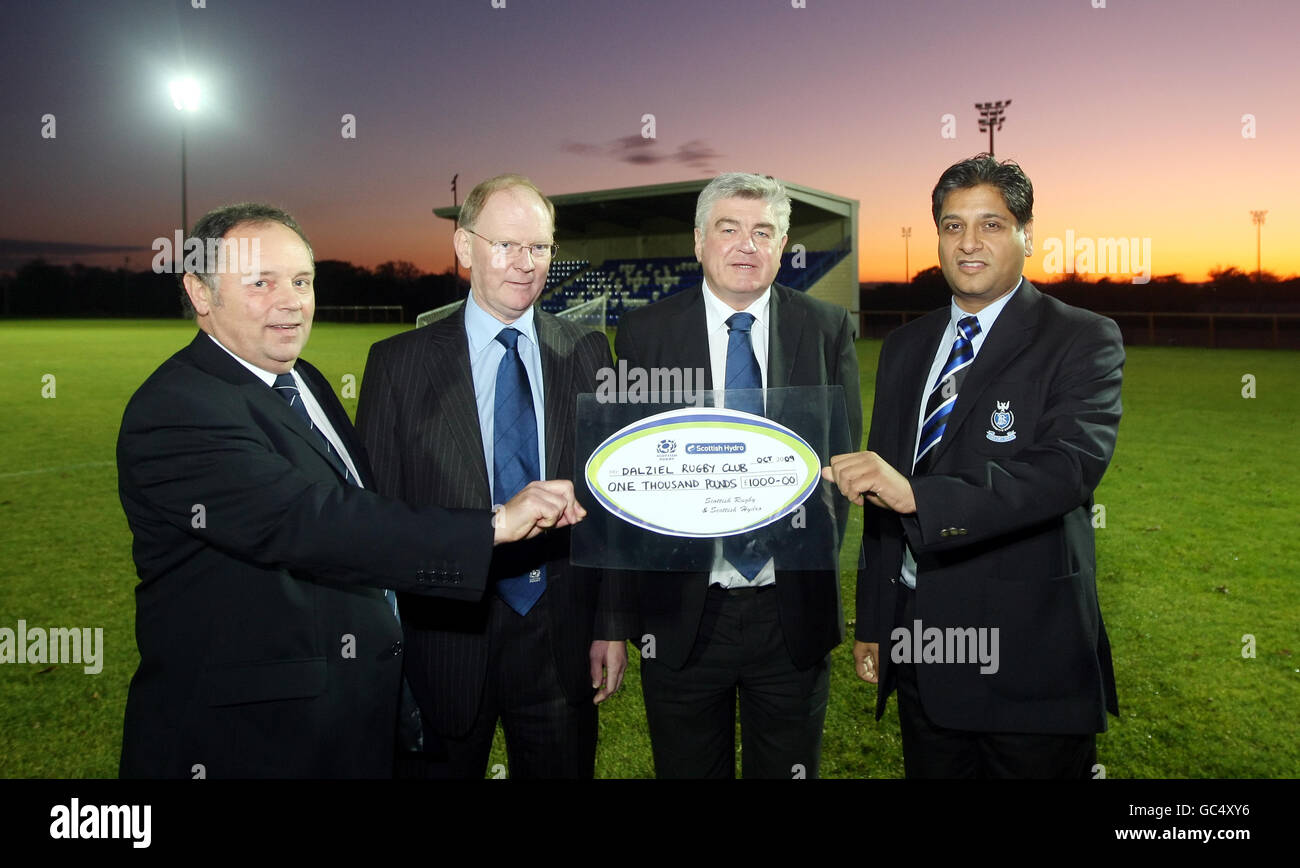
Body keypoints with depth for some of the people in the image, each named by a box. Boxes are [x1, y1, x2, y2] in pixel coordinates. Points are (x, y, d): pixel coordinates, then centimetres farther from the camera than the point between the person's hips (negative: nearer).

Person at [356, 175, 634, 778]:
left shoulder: (587, 354, 3)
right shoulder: (398, 363, -3)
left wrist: (613, 625, 2)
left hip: (563, 640, 2)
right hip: (445, 633, -1)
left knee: (565, 768, 16)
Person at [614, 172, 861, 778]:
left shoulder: (827, 328, 2)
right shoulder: (645, 333, -1)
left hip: (792, 610, 1)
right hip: (683, 611, 0)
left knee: (789, 768, 18)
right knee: (687, 770, 17)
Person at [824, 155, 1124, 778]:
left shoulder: (1083, 341, -6)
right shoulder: (905, 347, 10)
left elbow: (1069, 467, -24)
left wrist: (916, 494, -35)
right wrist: (871, 623, 12)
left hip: (1030, 656, -4)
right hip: (920, 648, 5)